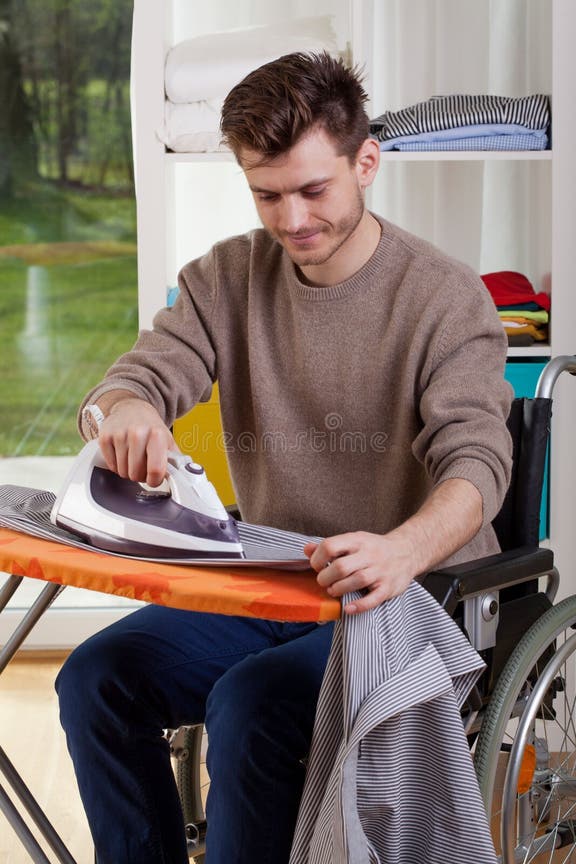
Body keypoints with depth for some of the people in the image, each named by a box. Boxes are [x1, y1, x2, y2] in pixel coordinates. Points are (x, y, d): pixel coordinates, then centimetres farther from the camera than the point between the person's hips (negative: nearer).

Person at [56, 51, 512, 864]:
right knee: (96, 677, -15)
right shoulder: (227, 278, 6)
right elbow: (144, 371, -3)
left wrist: (403, 550, -45)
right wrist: (124, 411, -31)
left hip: (411, 600, -5)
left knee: (250, 702, -30)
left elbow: (476, 458, -21)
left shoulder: (447, 296, -10)